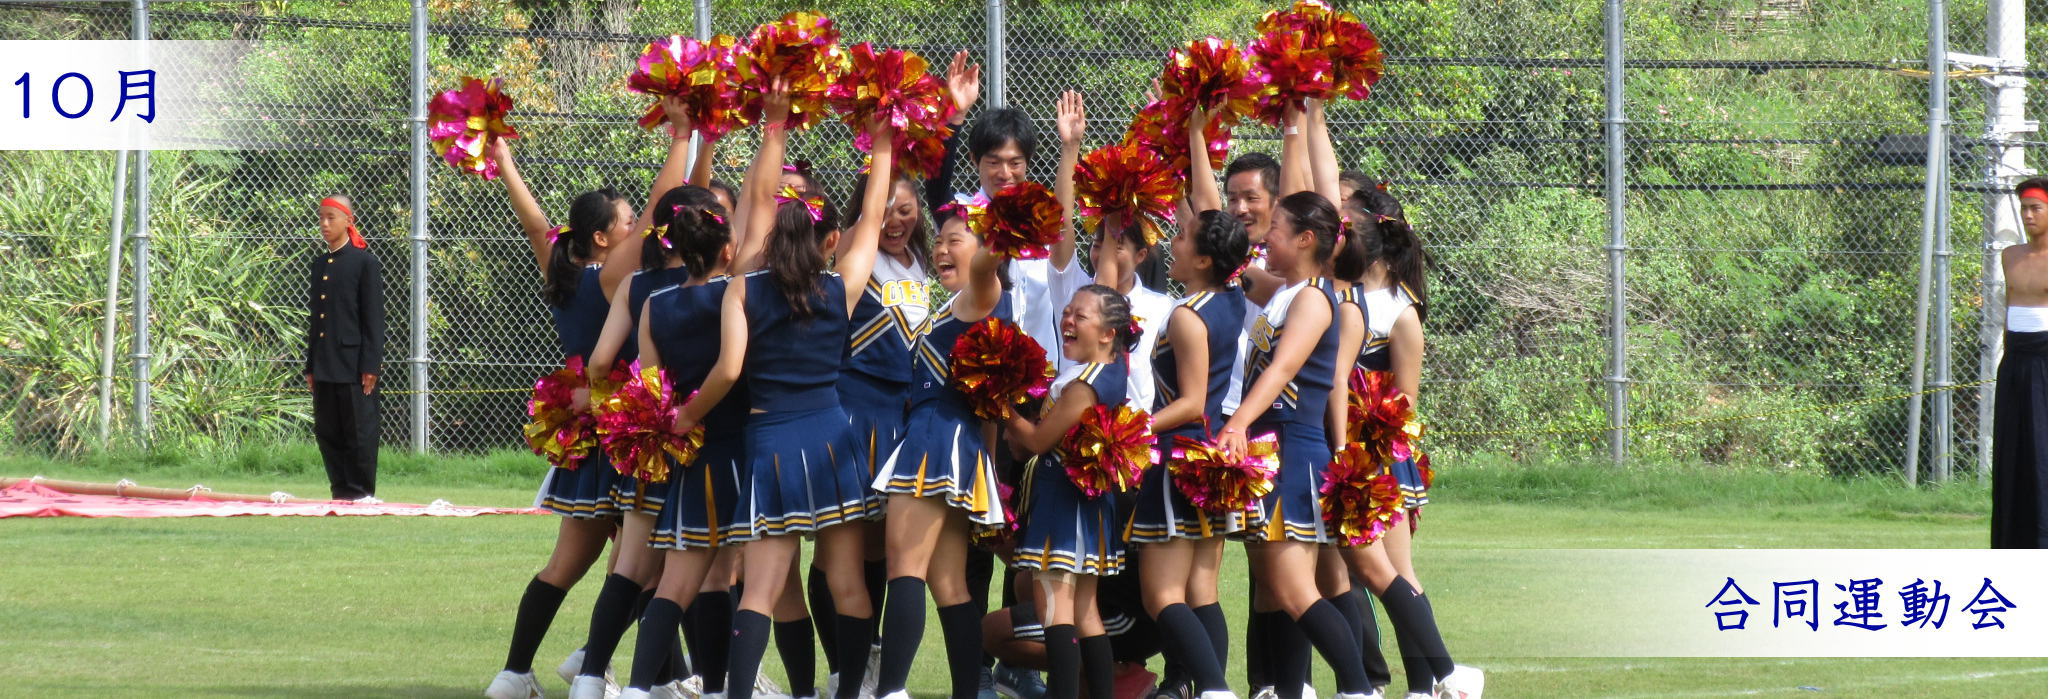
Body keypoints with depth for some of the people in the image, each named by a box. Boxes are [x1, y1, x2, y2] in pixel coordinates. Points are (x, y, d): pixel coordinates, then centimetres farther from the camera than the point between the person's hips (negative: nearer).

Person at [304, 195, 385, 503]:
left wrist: (371, 365, -13)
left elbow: (374, 317, -7)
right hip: (324, 367, 7)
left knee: (359, 430, -4)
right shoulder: (320, 264, 17)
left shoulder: (365, 262, -4)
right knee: (327, 431, 6)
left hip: (353, 363, -7)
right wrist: (311, 367, 15)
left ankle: (362, 492, 0)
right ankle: (341, 491, 11)